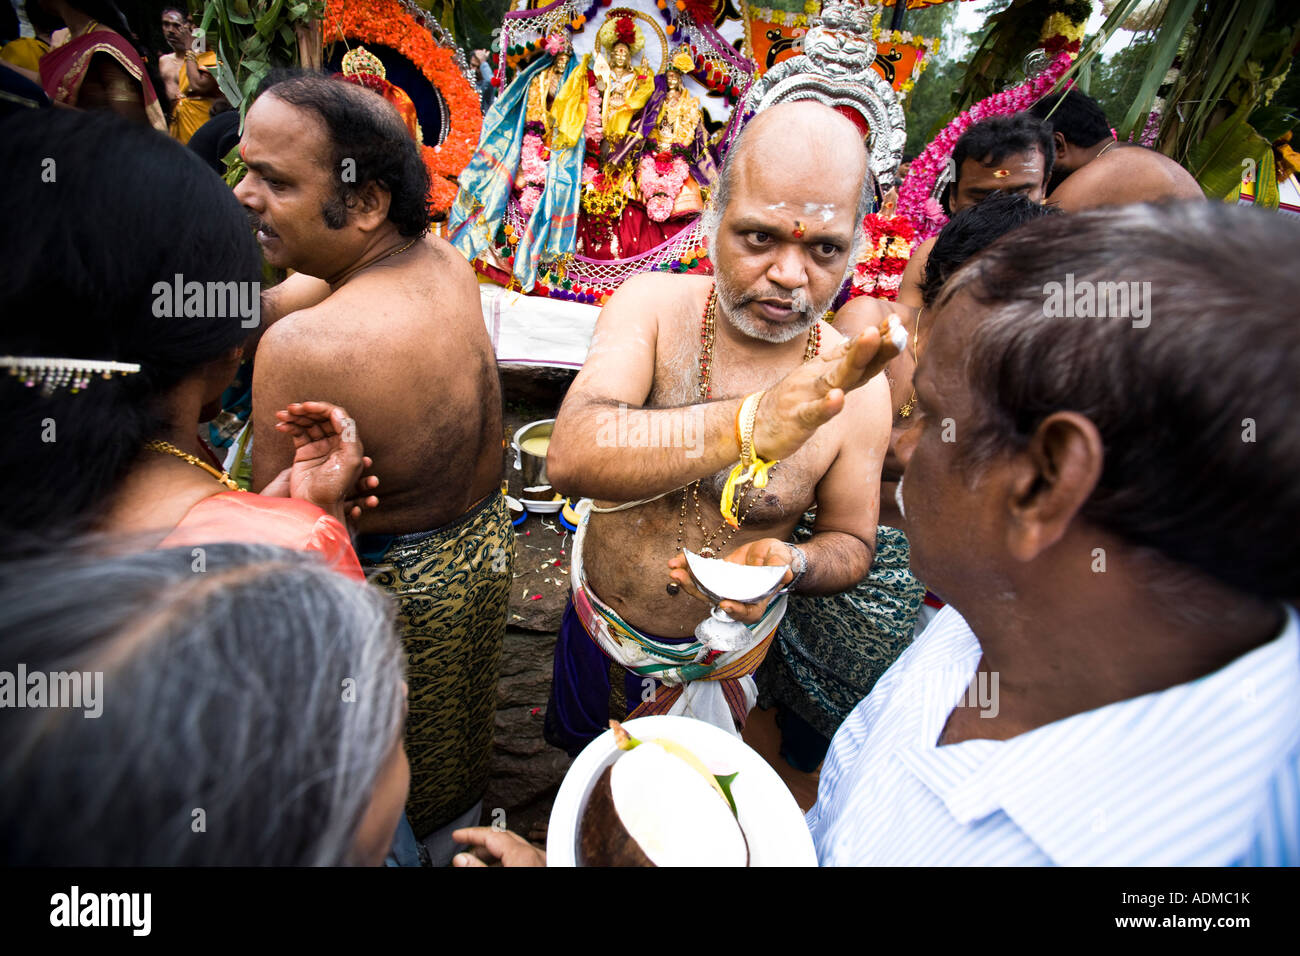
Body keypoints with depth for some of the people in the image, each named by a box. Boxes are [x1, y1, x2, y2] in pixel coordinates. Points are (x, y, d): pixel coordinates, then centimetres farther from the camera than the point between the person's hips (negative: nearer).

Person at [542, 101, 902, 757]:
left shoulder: (856, 387, -22)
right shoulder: (650, 305, -23)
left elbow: (851, 544, -7)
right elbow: (569, 458, -40)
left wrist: (790, 564, -31)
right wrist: (749, 423, -55)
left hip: (718, 656, -1)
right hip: (597, 623, 2)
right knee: (577, 753, 33)